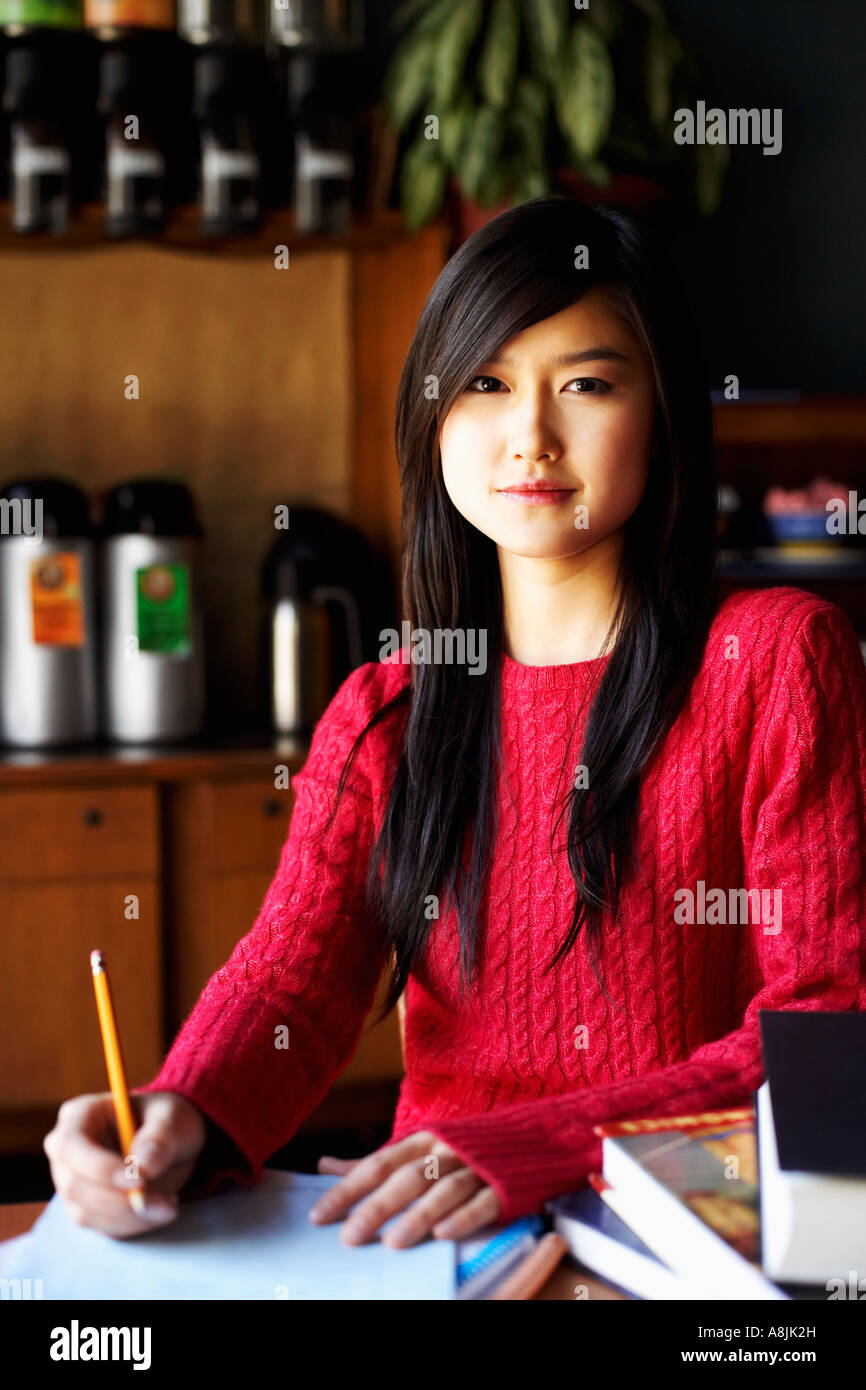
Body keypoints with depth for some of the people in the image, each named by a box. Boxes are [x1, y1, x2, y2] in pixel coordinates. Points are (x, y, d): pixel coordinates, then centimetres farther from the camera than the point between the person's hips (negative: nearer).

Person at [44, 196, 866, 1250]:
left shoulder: (775, 655, 1)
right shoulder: (376, 715, 15)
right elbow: (294, 968, 1)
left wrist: (530, 1147, -19)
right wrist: (181, 1117, -22)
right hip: (434, 1237, 4)